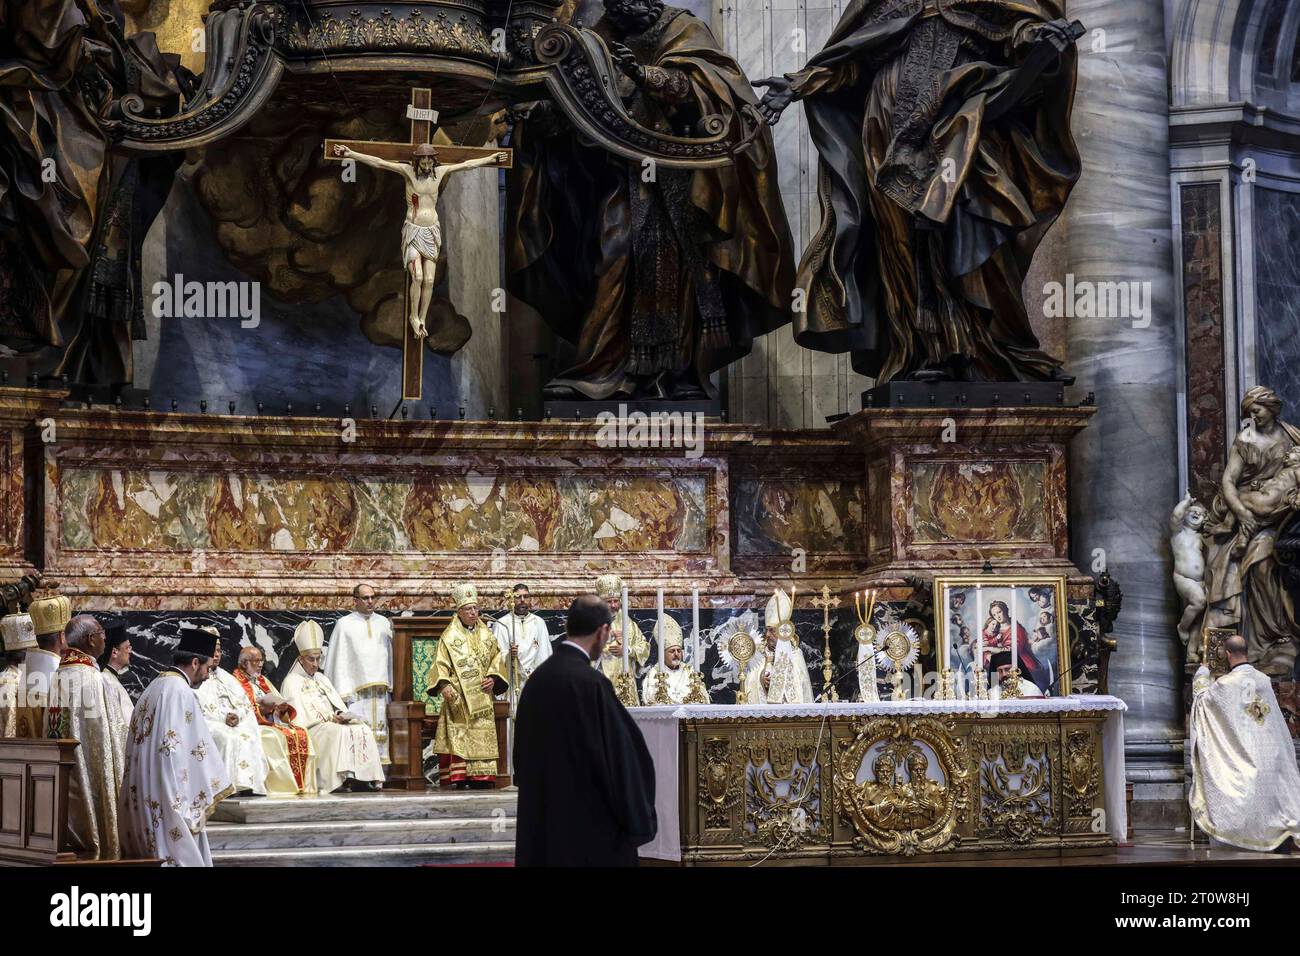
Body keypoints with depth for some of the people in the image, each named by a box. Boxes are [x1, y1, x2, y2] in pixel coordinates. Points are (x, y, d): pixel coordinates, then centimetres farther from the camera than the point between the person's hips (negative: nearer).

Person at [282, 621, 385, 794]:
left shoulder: (322, 679, 25)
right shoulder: (292, 682, 2)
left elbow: (338, 704, 17)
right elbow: (299, 715, -10)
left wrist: (341, 715, -8)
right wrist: (329, 717, -18)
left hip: (331, 723, 7)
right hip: (309, 729, -7)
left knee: (363, 730, -19)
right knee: (337, 732, -36)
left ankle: (367, 777, -30)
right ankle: (343, 776, -45)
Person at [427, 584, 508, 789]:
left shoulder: (486, 635, 14)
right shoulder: (449, 637, 1)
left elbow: (497, 660, 17)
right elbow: (440, 665, -5)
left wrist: (494, 678, -1)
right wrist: (444, 685, -22)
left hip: (482, 700, 4)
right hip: (458, 700, -4)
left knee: (483, 740, 1)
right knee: (459, 739, -11)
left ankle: (481, 779, 4)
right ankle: (460, 780, -13)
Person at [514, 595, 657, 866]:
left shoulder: (537, 678, 5)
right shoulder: (591, 683, -17)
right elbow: (621, 758, -16)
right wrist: (638, 821, -5)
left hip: (539, 823, 8)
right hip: (590, 828, -8)